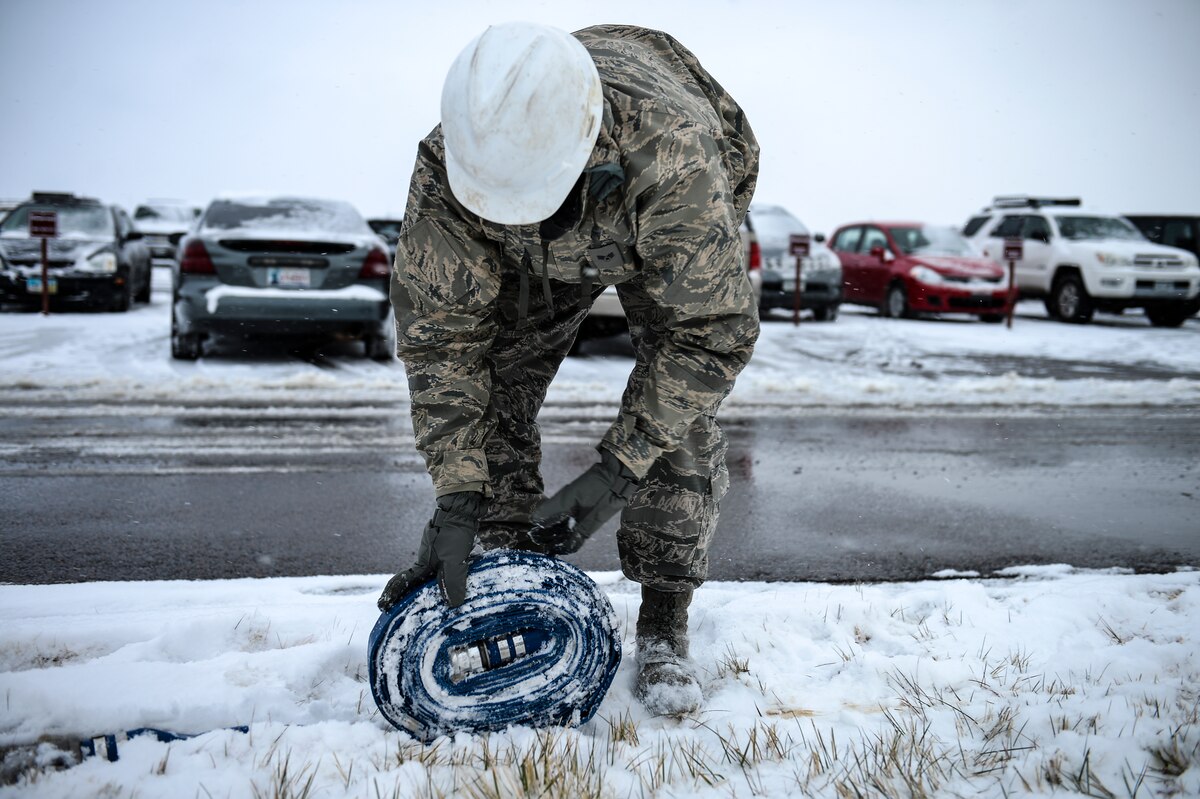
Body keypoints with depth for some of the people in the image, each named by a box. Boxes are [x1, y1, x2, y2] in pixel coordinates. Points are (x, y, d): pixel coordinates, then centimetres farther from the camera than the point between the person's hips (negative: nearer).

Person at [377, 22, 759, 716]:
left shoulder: (672, 153, -47)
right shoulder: (445, 167, -37)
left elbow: (715, 331, -37)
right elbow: (439, 333, -29)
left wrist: (618, 473, -38)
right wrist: (458, 498, -35)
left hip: (673, 238, -2)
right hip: (538, 262, 3)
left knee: (681, 418, -17)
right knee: (491, 396, -9)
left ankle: (664, 626, -2)